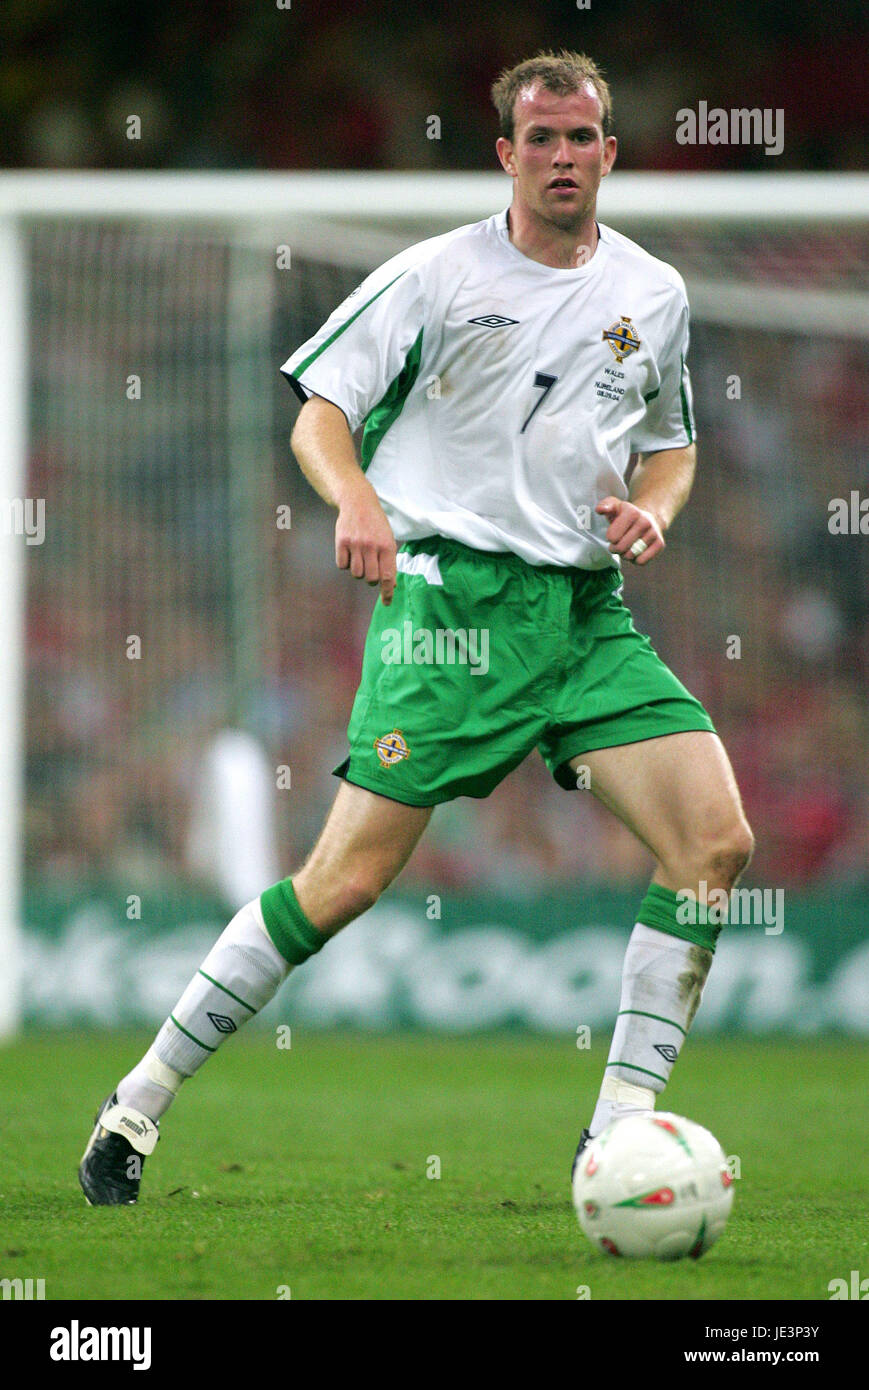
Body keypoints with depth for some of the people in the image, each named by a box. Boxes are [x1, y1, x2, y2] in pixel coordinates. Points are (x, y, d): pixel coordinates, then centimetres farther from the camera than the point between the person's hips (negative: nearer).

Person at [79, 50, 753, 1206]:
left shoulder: (654, 294, 13)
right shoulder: (435, 275, -1)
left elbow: (671, 446, 26)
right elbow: (320, 413, 0)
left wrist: (652, 506, 3)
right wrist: (356, 500, -21)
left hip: (589, 609, 5)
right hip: (452, 592, -5)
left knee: (716, 840, -12)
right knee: (348, 878, -11)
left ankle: (619, 1131, -4)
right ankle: (140, 1102, 0)